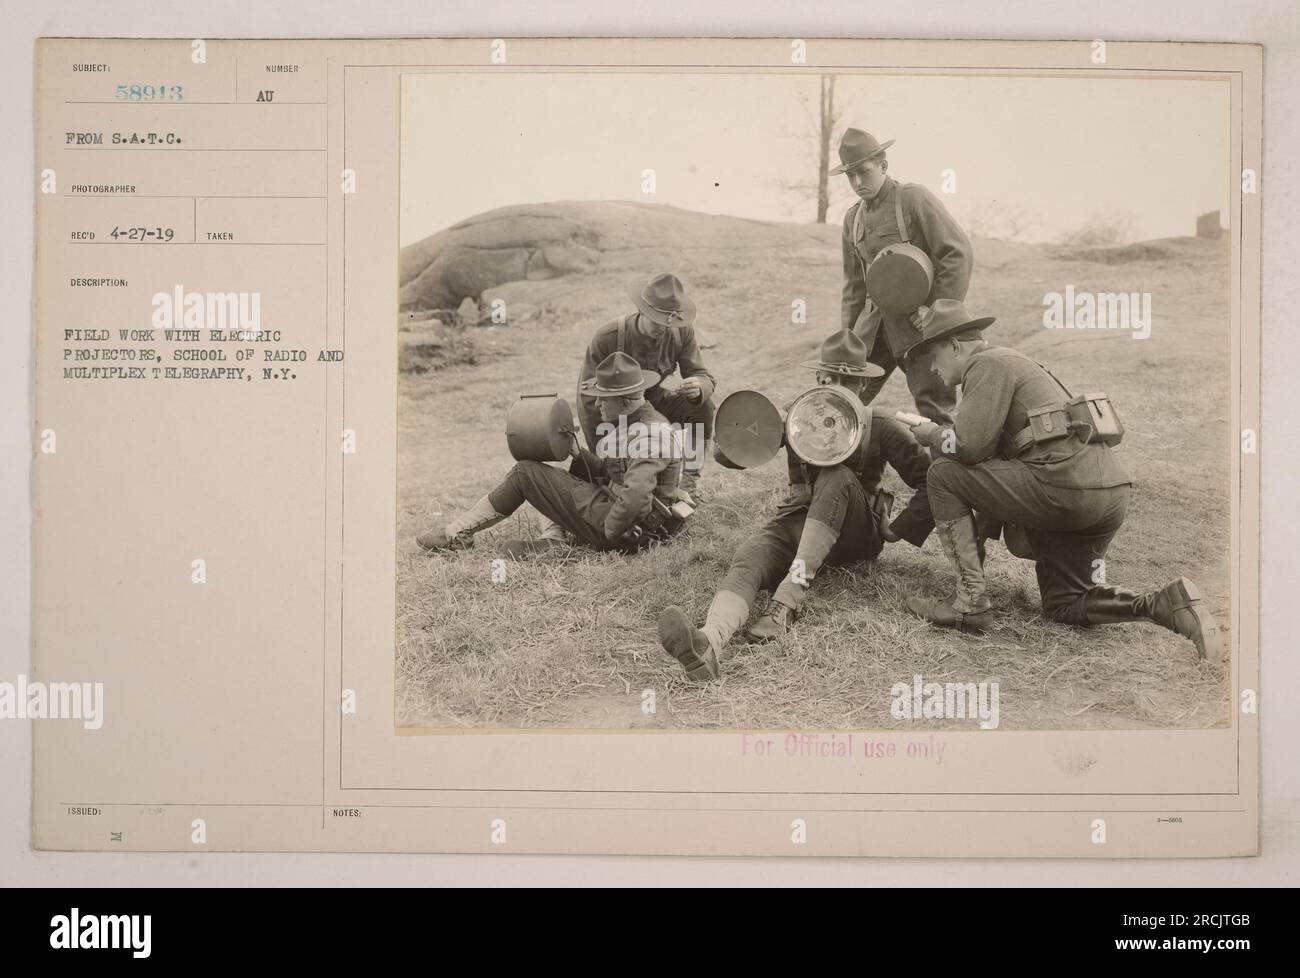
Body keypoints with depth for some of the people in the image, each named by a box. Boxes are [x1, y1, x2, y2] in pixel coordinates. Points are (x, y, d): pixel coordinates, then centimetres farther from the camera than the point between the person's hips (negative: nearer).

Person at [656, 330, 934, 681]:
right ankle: (708, 644, -65)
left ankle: (787, 602, -43)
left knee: (836, 477, -33)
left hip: (856, 536, -2)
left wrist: (899, 530, -6)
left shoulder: (879, 428, 5)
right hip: (796, 523, 2)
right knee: (747, 560, -31)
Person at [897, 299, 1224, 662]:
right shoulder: (1014, 363, 30)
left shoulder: (988, 364, -1)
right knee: (1064, 606, 22)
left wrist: (934, 435, 10)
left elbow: (971, 445, -11)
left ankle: (971, 603, -3)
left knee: (943, 474, 0)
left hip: (1066, 481, -10)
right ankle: (1166, 605, 1)